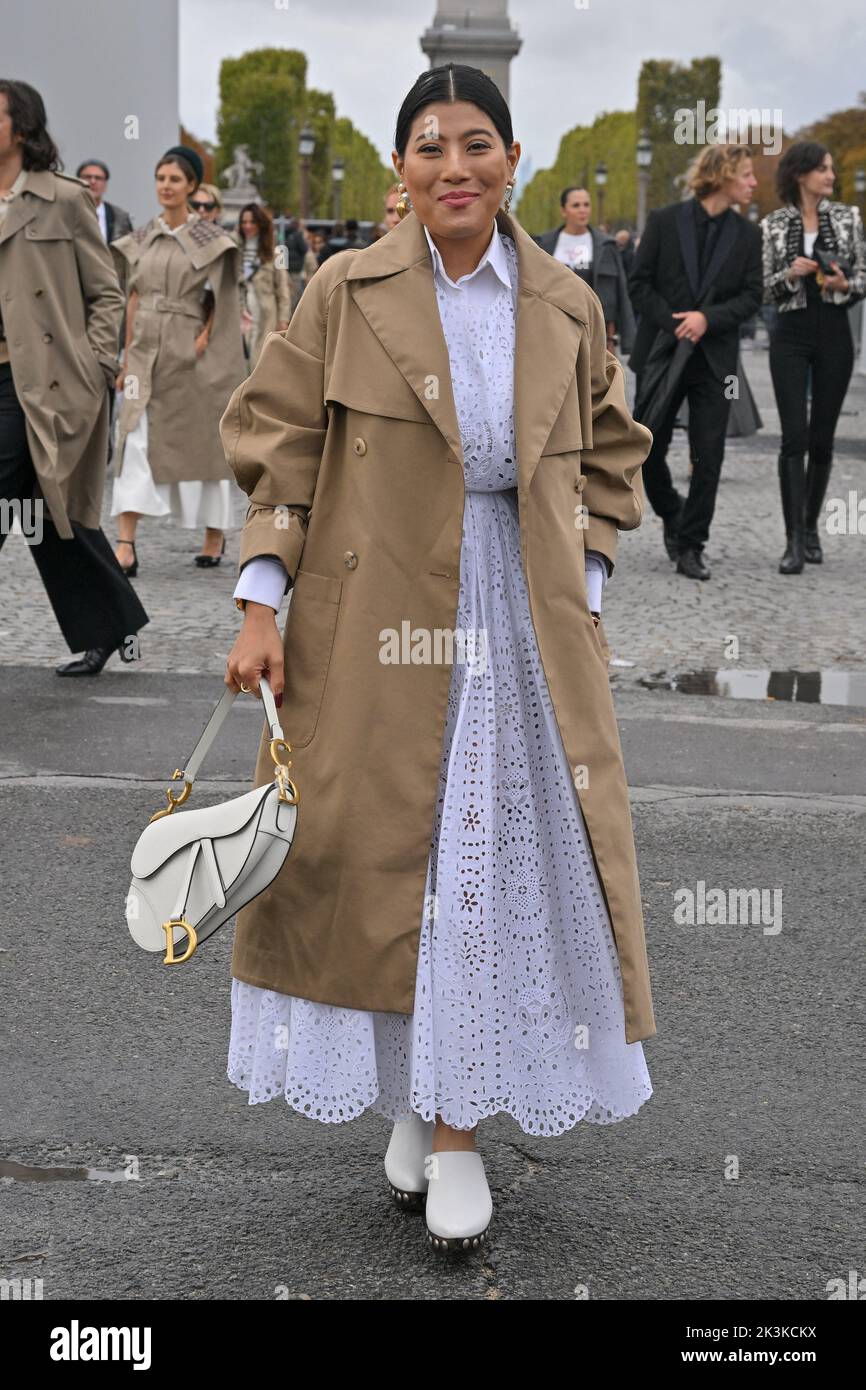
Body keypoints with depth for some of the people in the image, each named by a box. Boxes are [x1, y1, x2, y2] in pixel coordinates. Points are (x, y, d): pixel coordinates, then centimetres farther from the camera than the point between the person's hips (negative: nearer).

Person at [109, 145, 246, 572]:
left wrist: (204, 341, -12)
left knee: (200, 442, 6)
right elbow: (134, 298, 11)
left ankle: (215, 533, 24)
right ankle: (125, 544, -13)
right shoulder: (142, 238, 10)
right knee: (135, 441, -9)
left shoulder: (209, 239, -1)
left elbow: (222, 302, 0)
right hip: (146, 351, 3)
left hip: (188, 355, -3)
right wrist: (127, 358, 9)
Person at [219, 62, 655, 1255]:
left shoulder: (568, 307, 6)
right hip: (375, 621, -1)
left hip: (520, 619, 1)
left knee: (502, 864, 0)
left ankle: (460, 1126, 13)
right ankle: (415, 1101, 24)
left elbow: (606, 458, 15)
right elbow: (276, 446, 1)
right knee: (379, 855, 4)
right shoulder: (346, 291, 1)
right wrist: (259, 605, -6)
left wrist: (581, 589, 5)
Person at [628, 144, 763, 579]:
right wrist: (674, 325, -12)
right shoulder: (664, 221, -1)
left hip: (714, 359, 2)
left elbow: (751, 295, 3)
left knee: (708, 457, -1)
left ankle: (690, 546, 8)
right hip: (661, 352, -1)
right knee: (646, 449, 3)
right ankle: (672, 514, 30)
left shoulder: (747, 235, 6)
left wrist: (708, 319, -13)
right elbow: (639, 283, -2)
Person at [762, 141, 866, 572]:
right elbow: (764, 289, 4)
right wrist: (790, 274, -15)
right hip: (791, 335, -1)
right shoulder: (773, 225, 3)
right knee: (794, 436, -11)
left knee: (822, 437, 6)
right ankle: (794, 540, -12)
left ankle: (810, 527, 21)